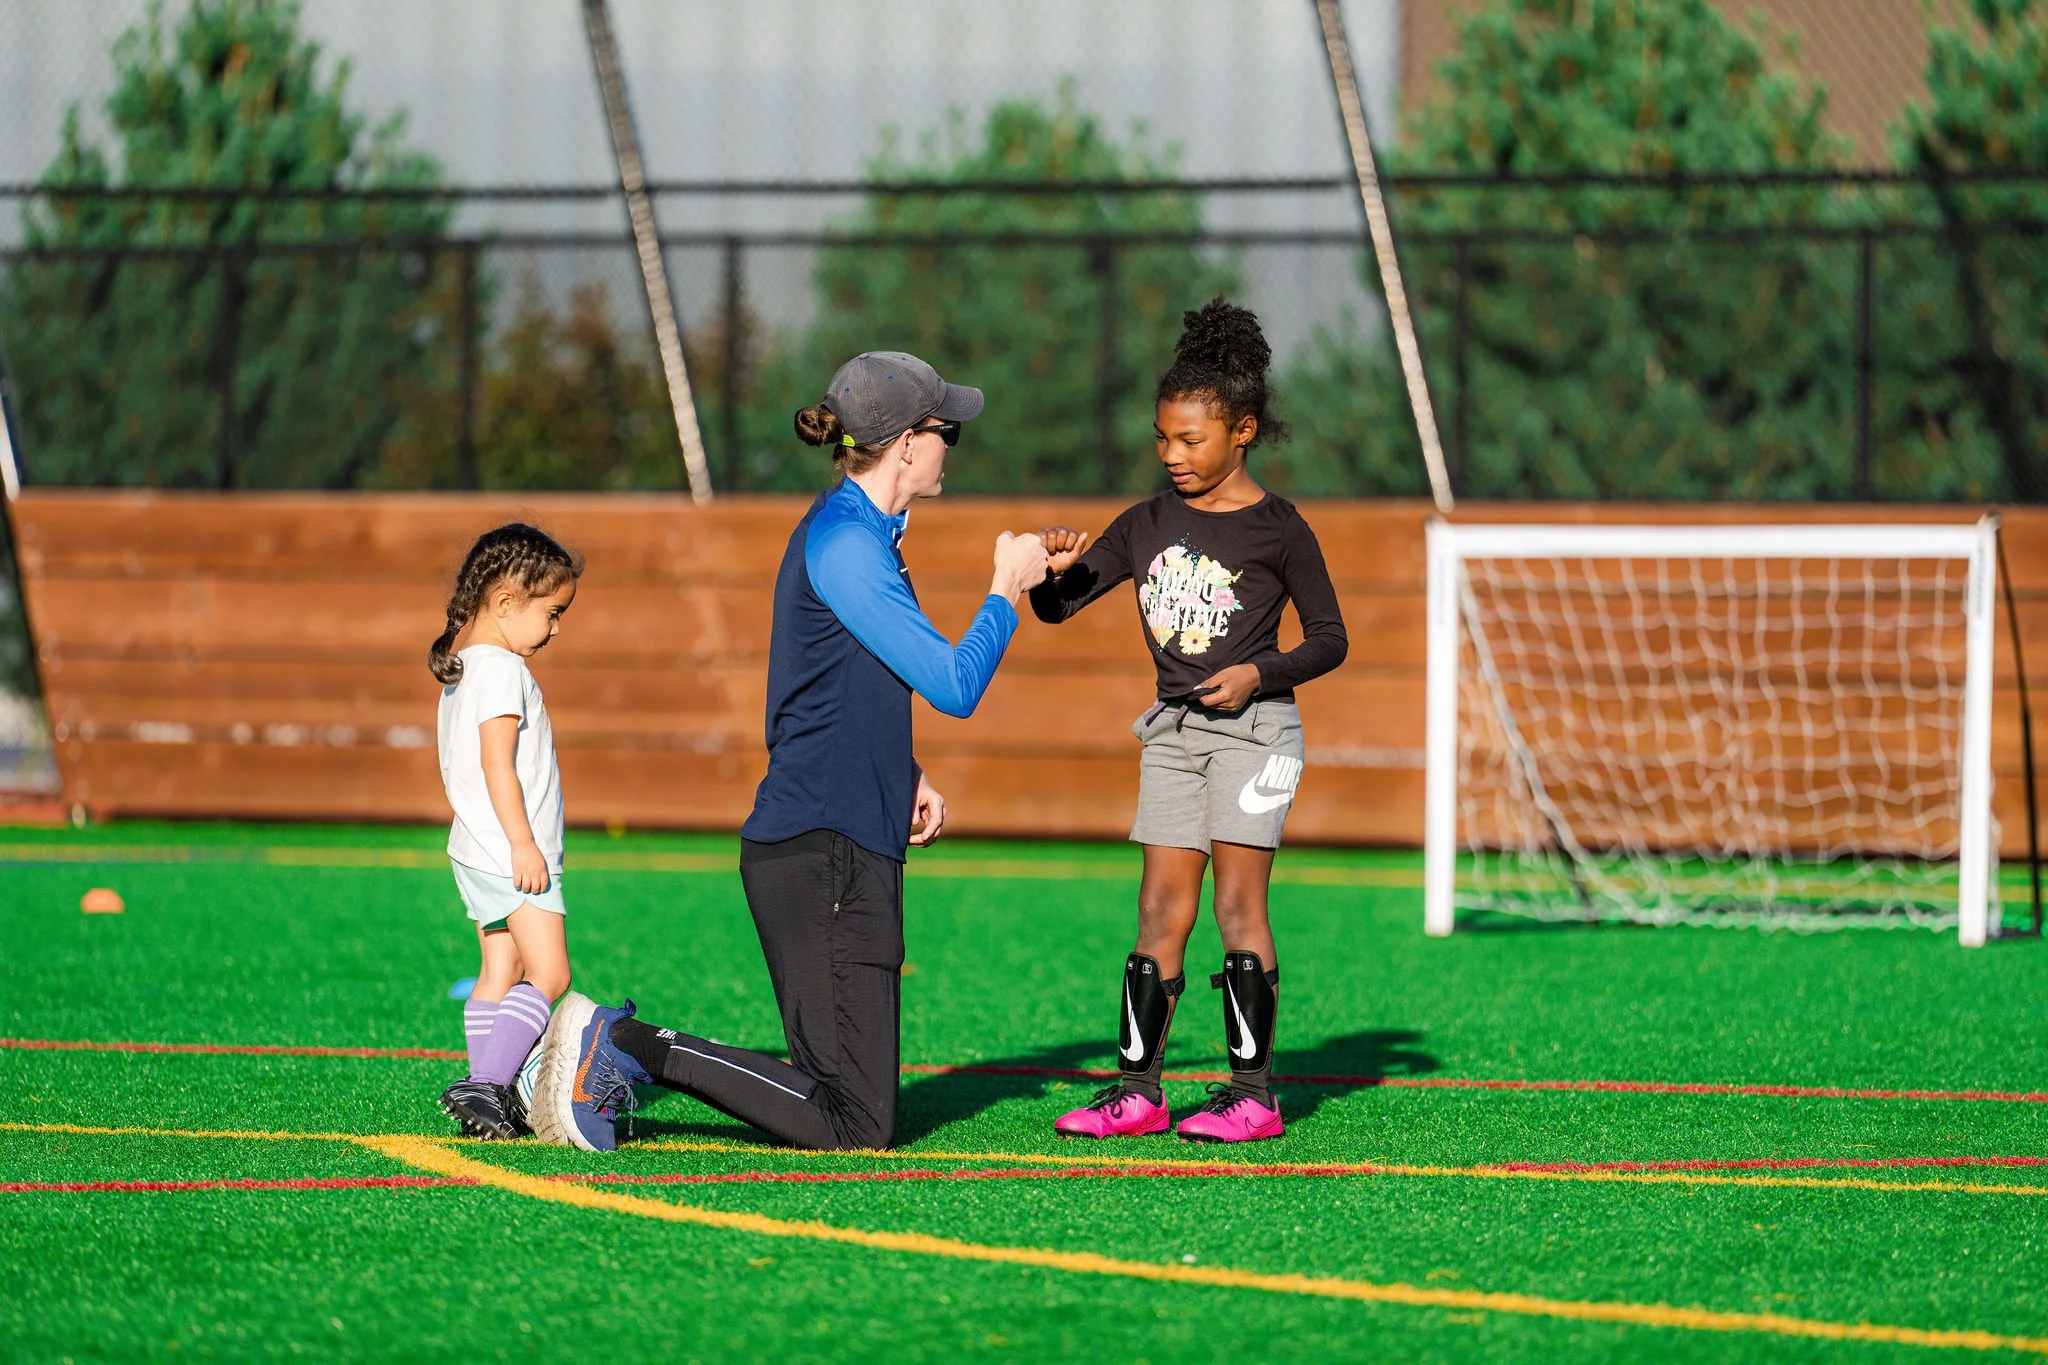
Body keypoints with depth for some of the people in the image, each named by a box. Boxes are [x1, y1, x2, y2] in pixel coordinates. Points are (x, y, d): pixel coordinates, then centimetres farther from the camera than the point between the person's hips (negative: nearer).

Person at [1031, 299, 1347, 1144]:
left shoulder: (1277, 529, -6)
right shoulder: (1148, 525, 8)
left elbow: (1329, 637, -1)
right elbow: (1056, 608, 10)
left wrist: (1258, 673, -16)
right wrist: (1057, 566, -11)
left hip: (1251, 725, -5)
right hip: (1174, 728, 5)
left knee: (1239, 900, -8)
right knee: (1161, 907, 4)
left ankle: (1253, 1093, -5)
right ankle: (1137, 1090, 4)